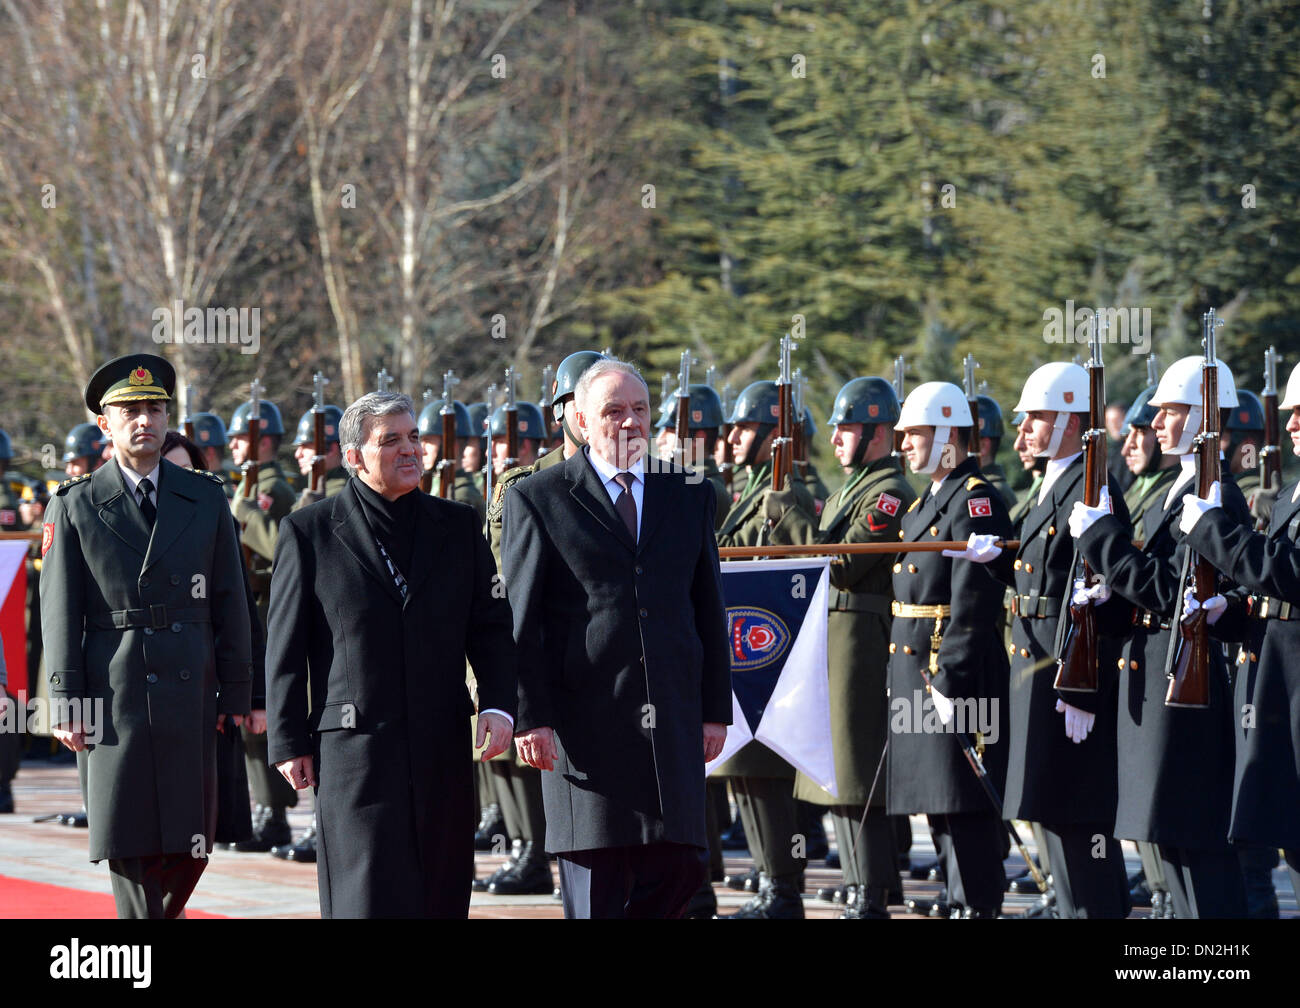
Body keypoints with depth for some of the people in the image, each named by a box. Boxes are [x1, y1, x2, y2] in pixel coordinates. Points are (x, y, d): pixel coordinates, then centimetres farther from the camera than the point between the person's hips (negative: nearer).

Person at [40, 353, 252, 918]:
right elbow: (59, 612, 1)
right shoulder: (74, 507, 3)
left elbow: (229, 602, 10)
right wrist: (66, 703, -6)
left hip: (189, 695, 2)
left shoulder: (205, 499, 10)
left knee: (191, 842, 3)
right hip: (111, 697, -2)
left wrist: (236, 692, 4)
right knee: (128, 846, -3)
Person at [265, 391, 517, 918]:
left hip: (444, 751, 4)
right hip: (354, 750, -4)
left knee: (442, 898, 5)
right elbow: (285, 650, 3)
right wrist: (288, 743, -1)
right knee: (370, 895, -9)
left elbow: (492, 626, 11)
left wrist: (498, 705, -5)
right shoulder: (309, 532, 2)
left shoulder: (458, 525, 12)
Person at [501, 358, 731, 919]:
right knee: (594, 878, -2)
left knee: (682, 863, -1)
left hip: (673, 721, 4)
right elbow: (520, 620, -2)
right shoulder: (537, 499, 1)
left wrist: (716, 709, 9)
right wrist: (529, 716, -10)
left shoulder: (690, 495, 14)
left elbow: (708, 610, 15)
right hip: (583, 721, -4)